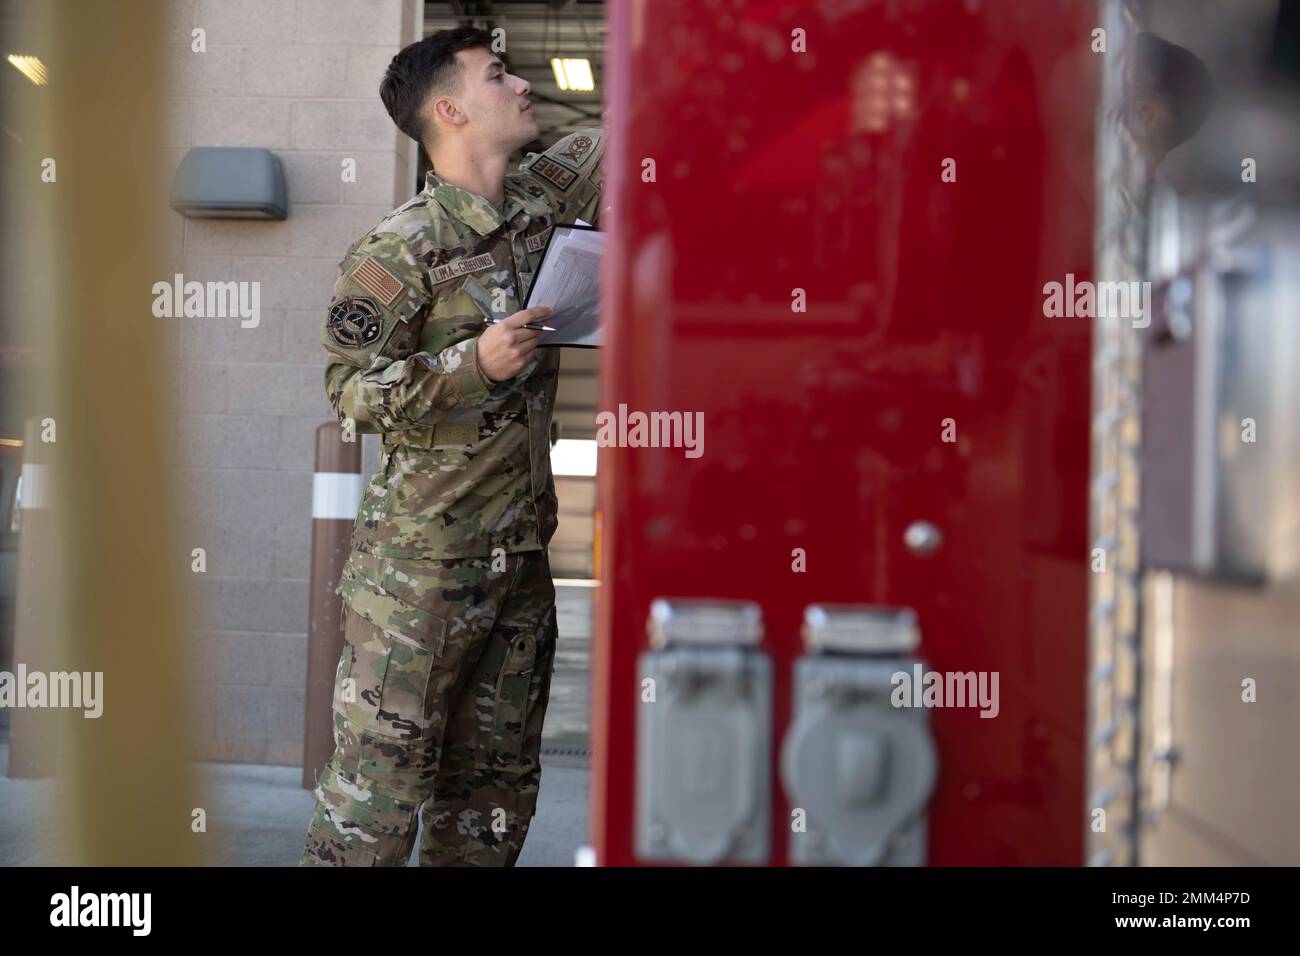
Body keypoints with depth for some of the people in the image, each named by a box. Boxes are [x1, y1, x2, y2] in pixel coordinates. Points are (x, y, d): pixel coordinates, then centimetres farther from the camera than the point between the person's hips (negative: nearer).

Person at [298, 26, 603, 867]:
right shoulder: (401, 248, -11)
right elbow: (349, 389, -11)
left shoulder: (539, 200, 8)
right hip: (424, 555, -7)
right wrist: (474, 363, -21)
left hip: (521, 552, 7)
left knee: (496, 780, 14)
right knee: (383, 766, 0)